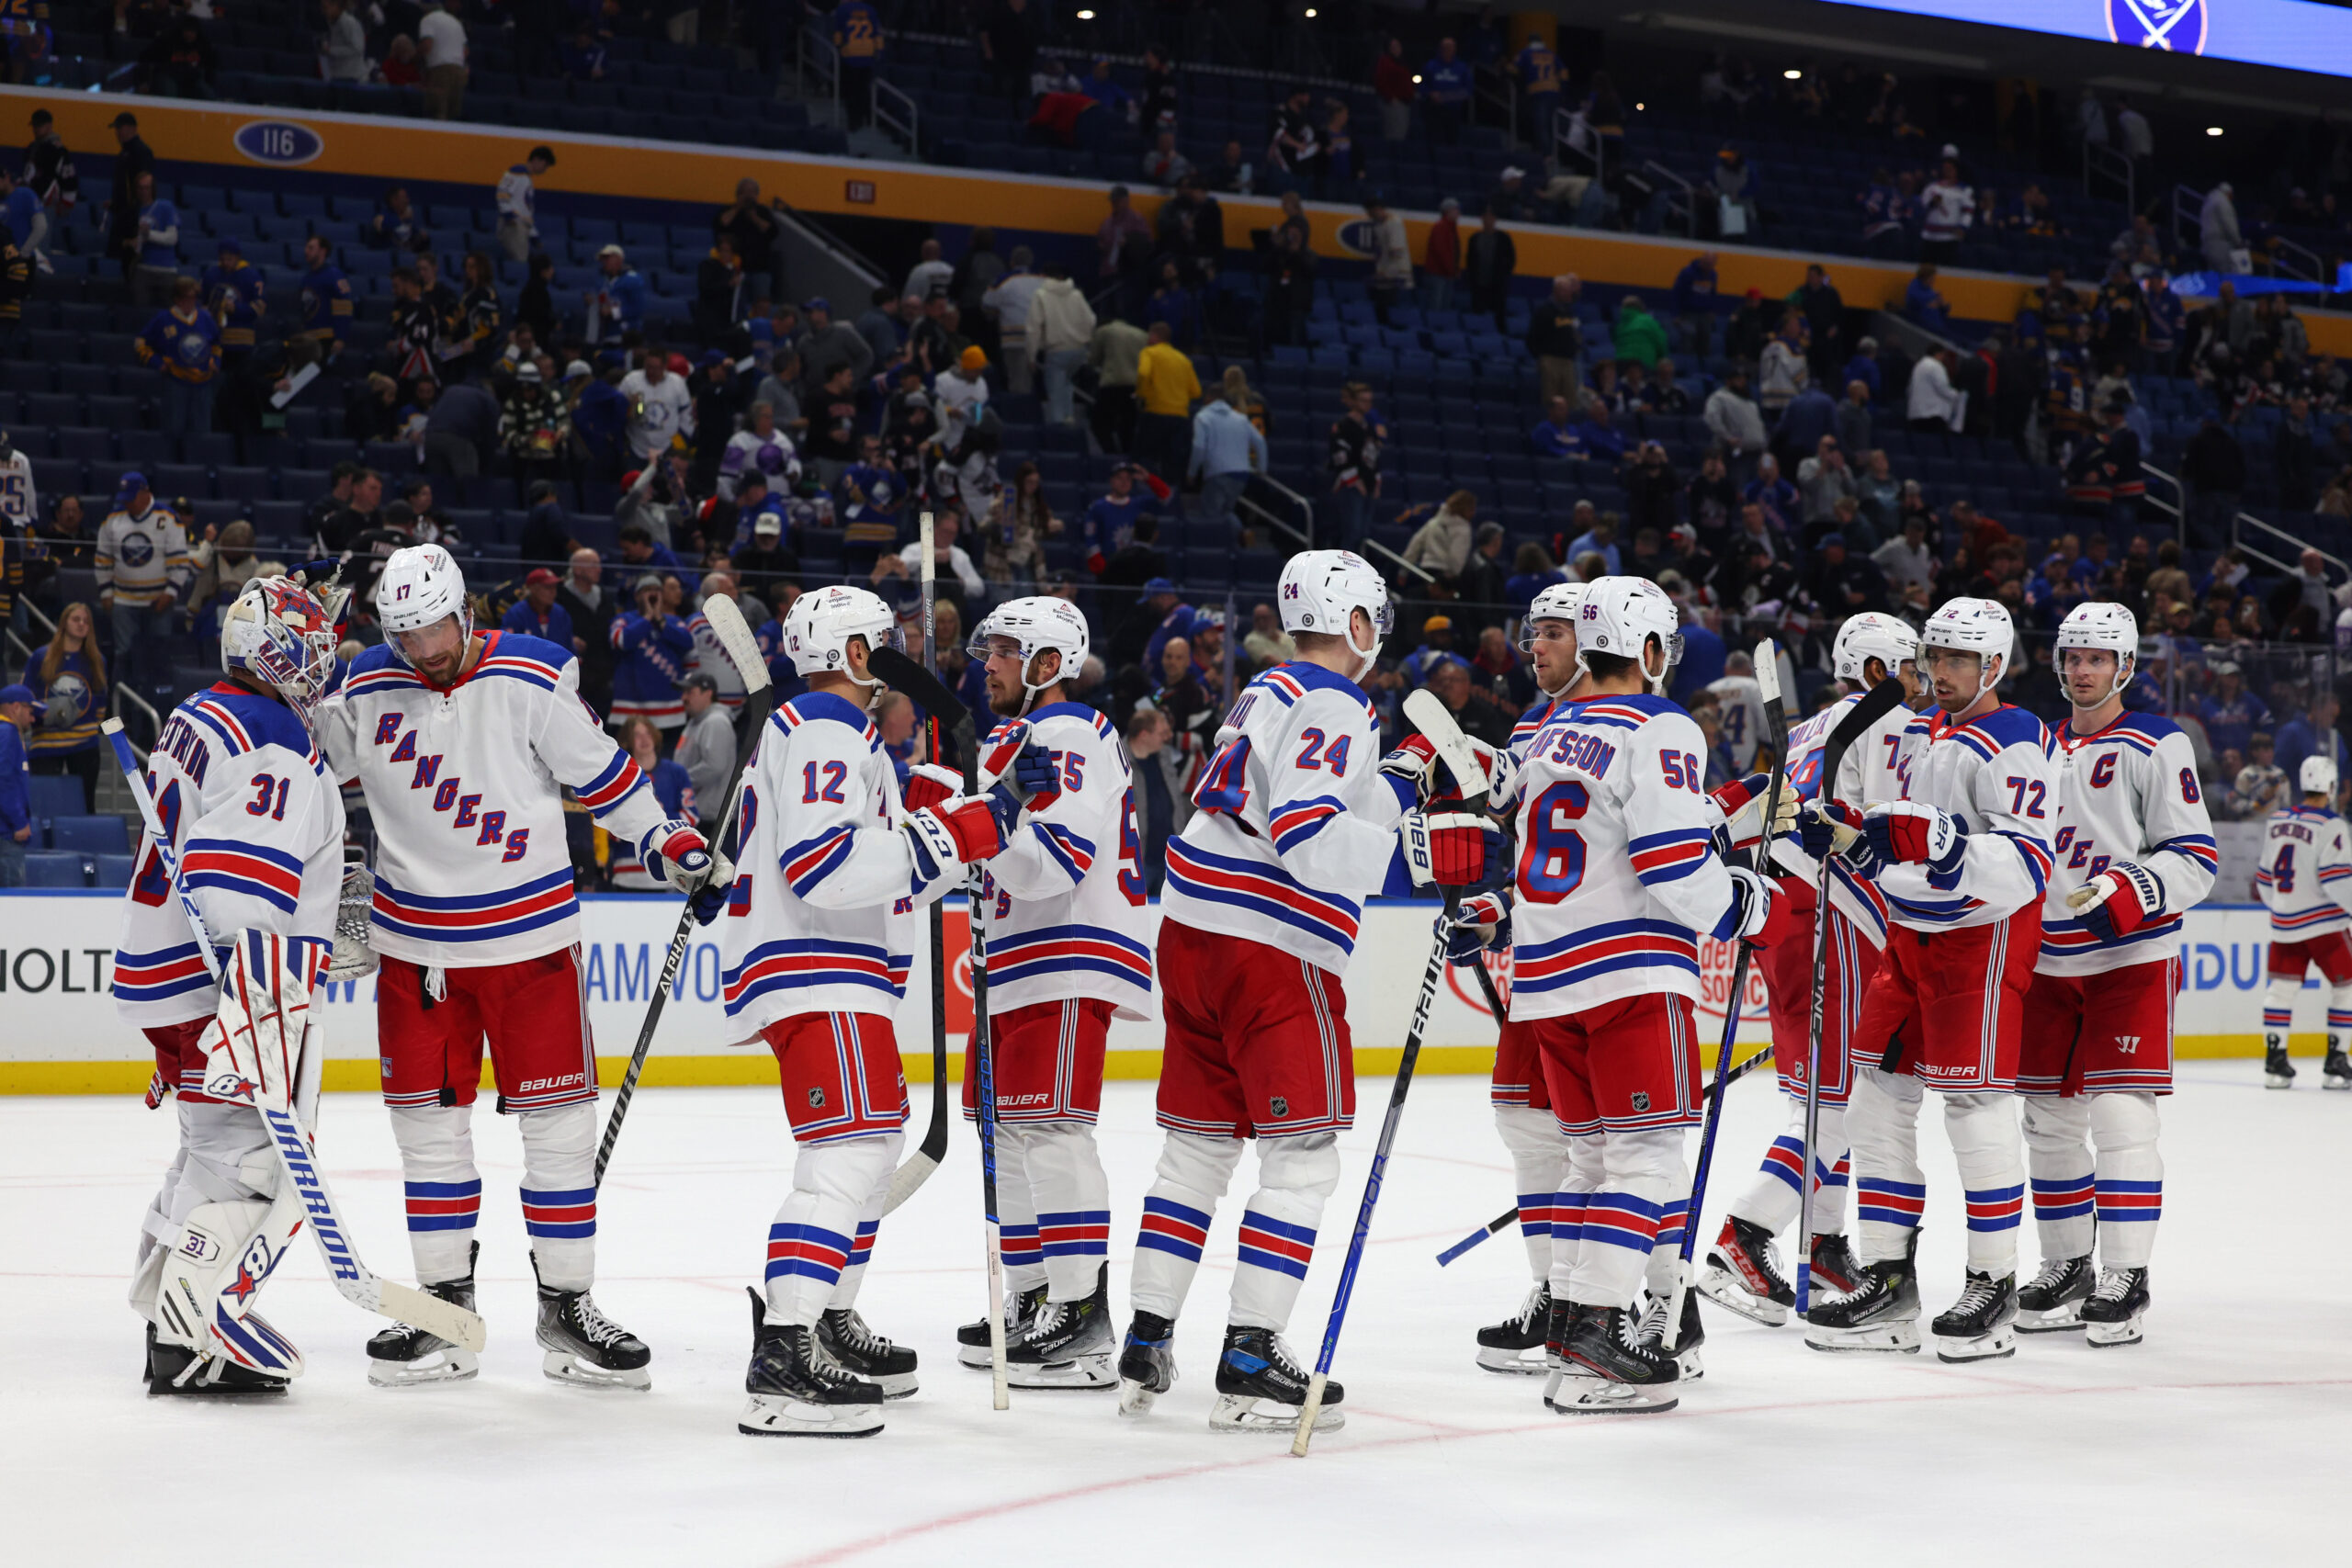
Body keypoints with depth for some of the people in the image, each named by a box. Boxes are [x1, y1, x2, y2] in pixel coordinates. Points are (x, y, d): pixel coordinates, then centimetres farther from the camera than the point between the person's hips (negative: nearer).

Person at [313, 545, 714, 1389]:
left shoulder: (534, 678, -9)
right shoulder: (365, 689, -1)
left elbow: (597, 767, -2)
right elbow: (313, 767, 15)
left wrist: (668, 841, -5)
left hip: (529, 933, -2)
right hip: (414, 940, 2)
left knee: (558, 1121, 0)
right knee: (427, 1121, 6)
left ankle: (566, 1306, 9)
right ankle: (446, 1305, 16)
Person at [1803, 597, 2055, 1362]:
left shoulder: (2015, 745, -13)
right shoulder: (1922, 737, 16)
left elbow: (2026, 865, -24)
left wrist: (1949, 846, -35)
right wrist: (1849, 834, 6)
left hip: (1983, 936, -9)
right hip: (1911, 933, 9)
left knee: (1975, 1104, -7)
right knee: (1877, 1094, 6)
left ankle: (1995, 1286, 3)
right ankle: (1886, 1283, 11)